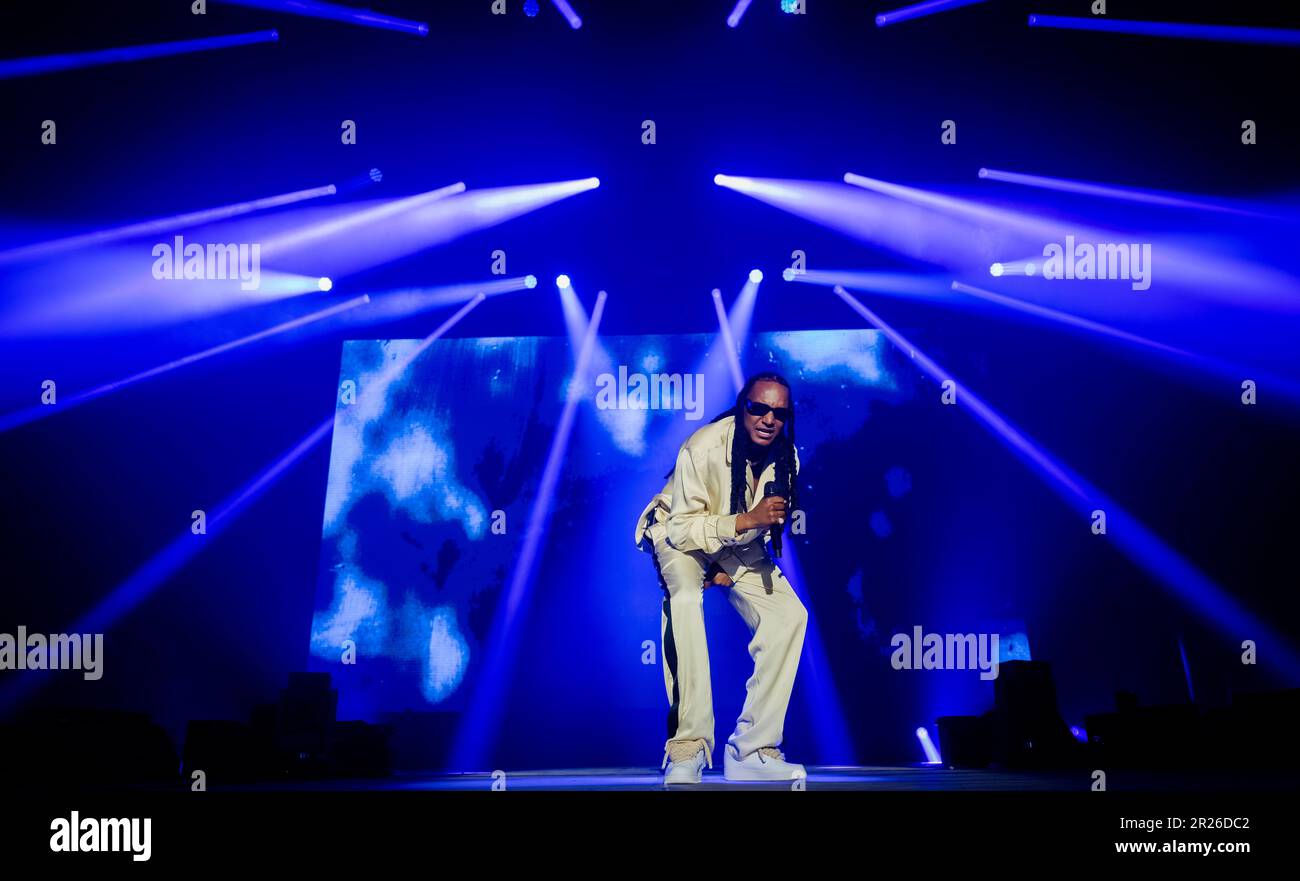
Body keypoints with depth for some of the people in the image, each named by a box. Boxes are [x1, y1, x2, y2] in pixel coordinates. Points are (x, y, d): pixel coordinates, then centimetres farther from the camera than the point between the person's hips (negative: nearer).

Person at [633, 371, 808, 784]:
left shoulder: (786, 457, -12)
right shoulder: (702, 449, -29)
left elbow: (769, 524, 2)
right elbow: (682, 528, -26)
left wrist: (729, 564, -11)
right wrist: (746, 520, -37)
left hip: (740, 547, 5)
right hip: (680, 537, -5)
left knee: (790, 614, -17)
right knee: (685, 599, -37)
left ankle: (752, 750, -12)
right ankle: (688, 747, -36)